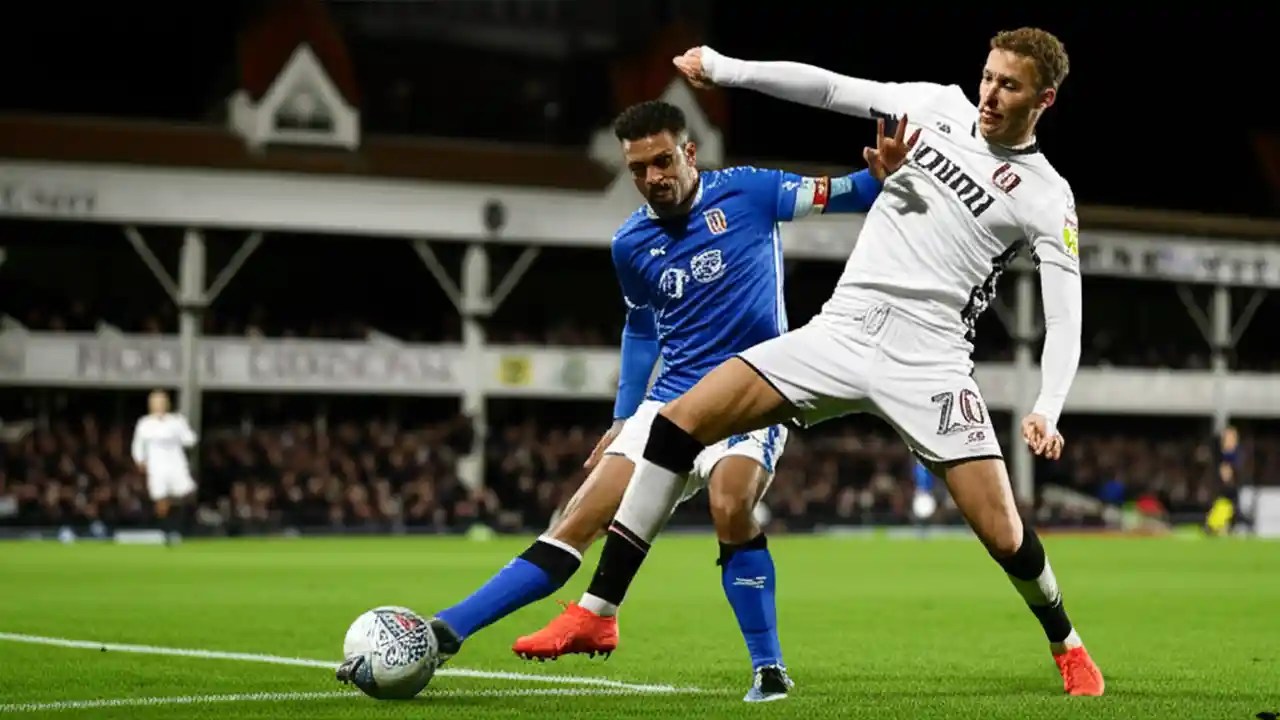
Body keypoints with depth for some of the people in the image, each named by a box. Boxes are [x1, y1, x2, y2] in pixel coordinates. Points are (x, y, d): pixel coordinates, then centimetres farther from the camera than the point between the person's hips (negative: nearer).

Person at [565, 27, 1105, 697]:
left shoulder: (1046, 199, 0)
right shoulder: (940, 106, 11)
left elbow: (1064, 320, -5)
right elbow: (827, 88, 12)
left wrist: (1047, 410, -21)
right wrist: (723, 67, 4)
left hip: (928, 360, -4)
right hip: (842, 331, 4)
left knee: (1002, 533, -12)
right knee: (682, 418, -10)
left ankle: (1066, 645, 22)